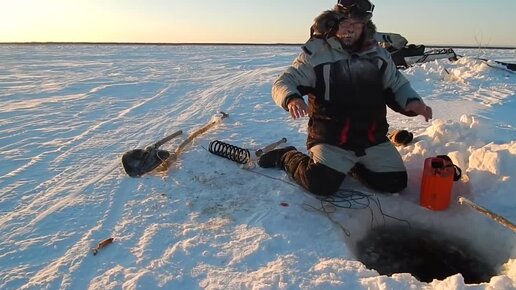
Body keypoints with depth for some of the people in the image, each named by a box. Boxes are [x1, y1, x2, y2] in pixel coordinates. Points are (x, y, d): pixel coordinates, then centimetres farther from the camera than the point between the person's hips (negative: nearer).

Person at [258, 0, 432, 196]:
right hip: (331, 139, -5)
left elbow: (397, 86, 15)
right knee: (321, 184, -23)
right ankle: (286, 157, 7)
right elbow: (283, 83, -8)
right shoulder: (316, 53, -7)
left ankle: (352, 165, 24)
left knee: (395, 183, 1)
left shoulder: (378, 54, 7)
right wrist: (292, 99, -32)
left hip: (373, 139, 5)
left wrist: (412, 101, -8)